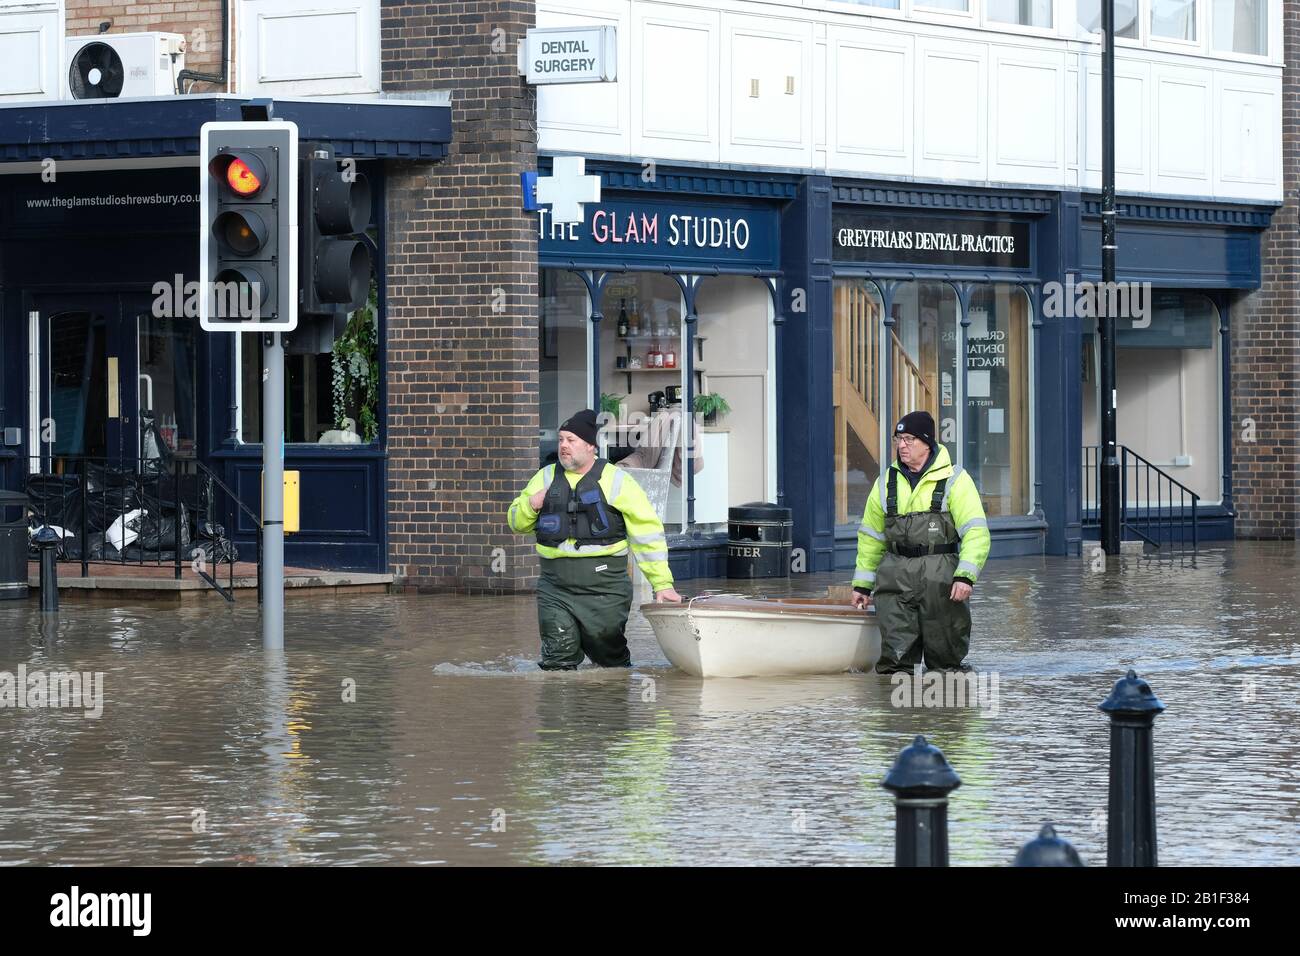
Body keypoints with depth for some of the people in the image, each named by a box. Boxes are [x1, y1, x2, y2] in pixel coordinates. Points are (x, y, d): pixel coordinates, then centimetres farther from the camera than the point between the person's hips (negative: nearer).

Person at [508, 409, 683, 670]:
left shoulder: (616, 480, -1)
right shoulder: (546, 478, 11)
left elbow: (647, 533, -2)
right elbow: (516, 523, 21)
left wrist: (662, 583, -8)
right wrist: (530, 505, -3)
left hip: (605, 589, -3)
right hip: (556, 588, 3)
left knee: (612, 659, 8)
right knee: (558, 663, -4)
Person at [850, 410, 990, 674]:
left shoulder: (953, 480, -2)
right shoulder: (887, 482, 12)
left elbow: (976, 533, -9)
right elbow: (870, 537, 21)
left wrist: (965, 576, -21)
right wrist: (862, 583, 18)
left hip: (940, 574, -3)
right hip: (896, 576, 3)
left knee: (945, 652, 4)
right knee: (896, 653, -2)